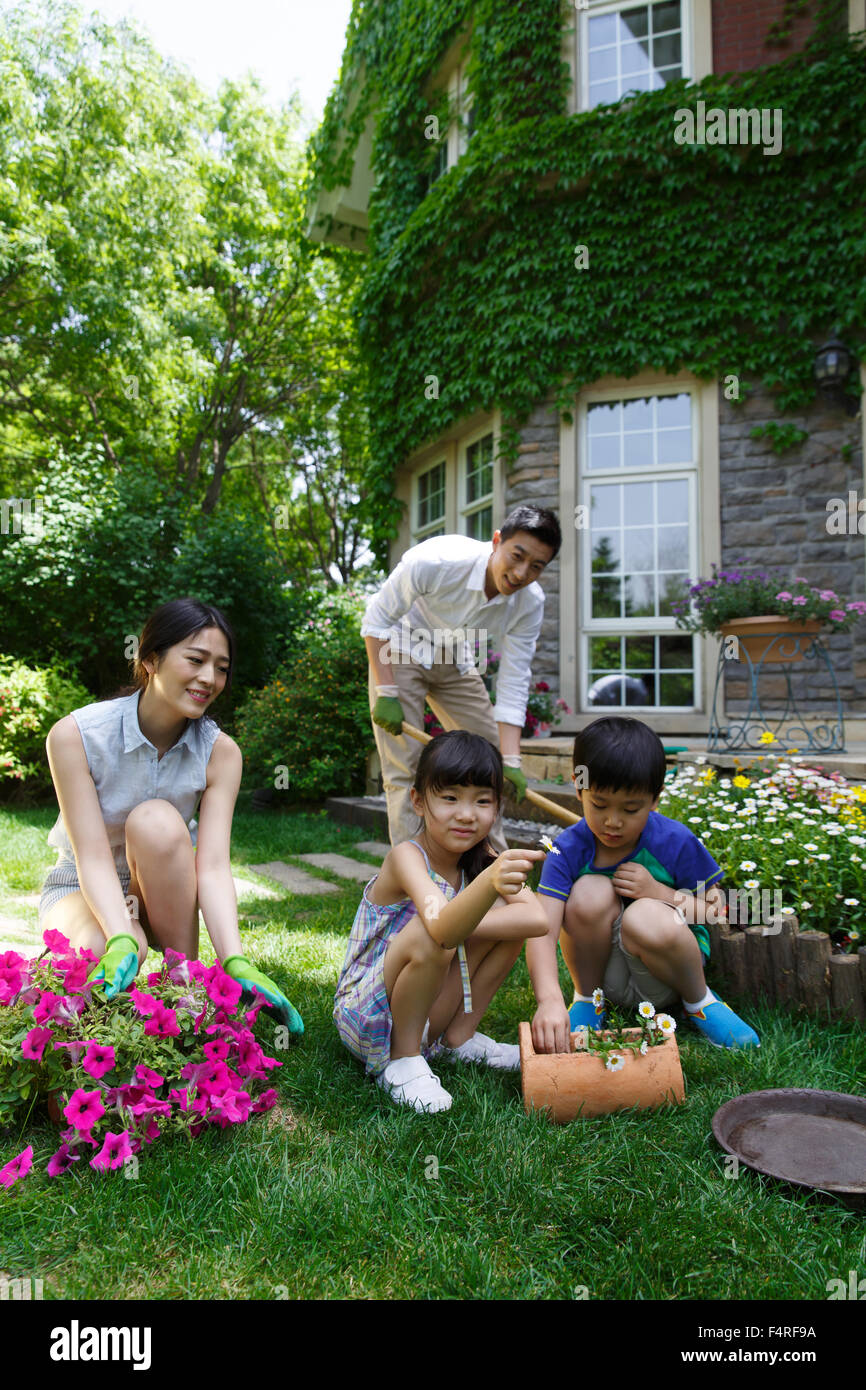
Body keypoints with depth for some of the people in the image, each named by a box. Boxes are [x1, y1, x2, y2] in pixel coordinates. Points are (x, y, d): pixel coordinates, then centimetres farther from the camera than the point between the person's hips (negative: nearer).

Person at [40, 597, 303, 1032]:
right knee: (104, 949, -38)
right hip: (82, 889, -2)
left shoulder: (220, 752, -16)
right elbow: (93, 858, -27)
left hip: (162, 893, 2)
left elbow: (212, 865, -25)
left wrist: (236, 961, -40)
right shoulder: (75, 735, -22)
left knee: (156, 820, -32)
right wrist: (123, 942, -44)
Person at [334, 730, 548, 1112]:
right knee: (428, 937, -35)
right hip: (366, 1018, -6)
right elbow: (441, 928, -44)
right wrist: (491, 881, -63)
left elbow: (537, 919, -20)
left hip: (427, 1016, 6)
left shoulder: (480, 858, -5)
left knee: (511, 911, -8)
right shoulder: (406, 856, -24)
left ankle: (459, 1038, 7)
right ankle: (401, 1061, -10)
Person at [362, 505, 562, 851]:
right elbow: (378, 618, -22)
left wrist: (510, 760, -25)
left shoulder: (530, 603, -20)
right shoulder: (434, 561, -34)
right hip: (400, 652, -5)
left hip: (454, 660, 5)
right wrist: (386, 693, -25)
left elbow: (512, 684, -17)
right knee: (404, 769, -11)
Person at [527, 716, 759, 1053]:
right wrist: (550, 999, -45)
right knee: (590, 892, -28)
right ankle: (587, 998, -1)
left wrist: (659, 892, -23)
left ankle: (699, 1001, -1)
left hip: (658, 983, -1)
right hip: (604, 970, 1)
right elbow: (542, 929, -28)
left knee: (646, 918, -35)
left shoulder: (675, 841, -15)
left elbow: (714, 906, -5)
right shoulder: (569, 850, -17)